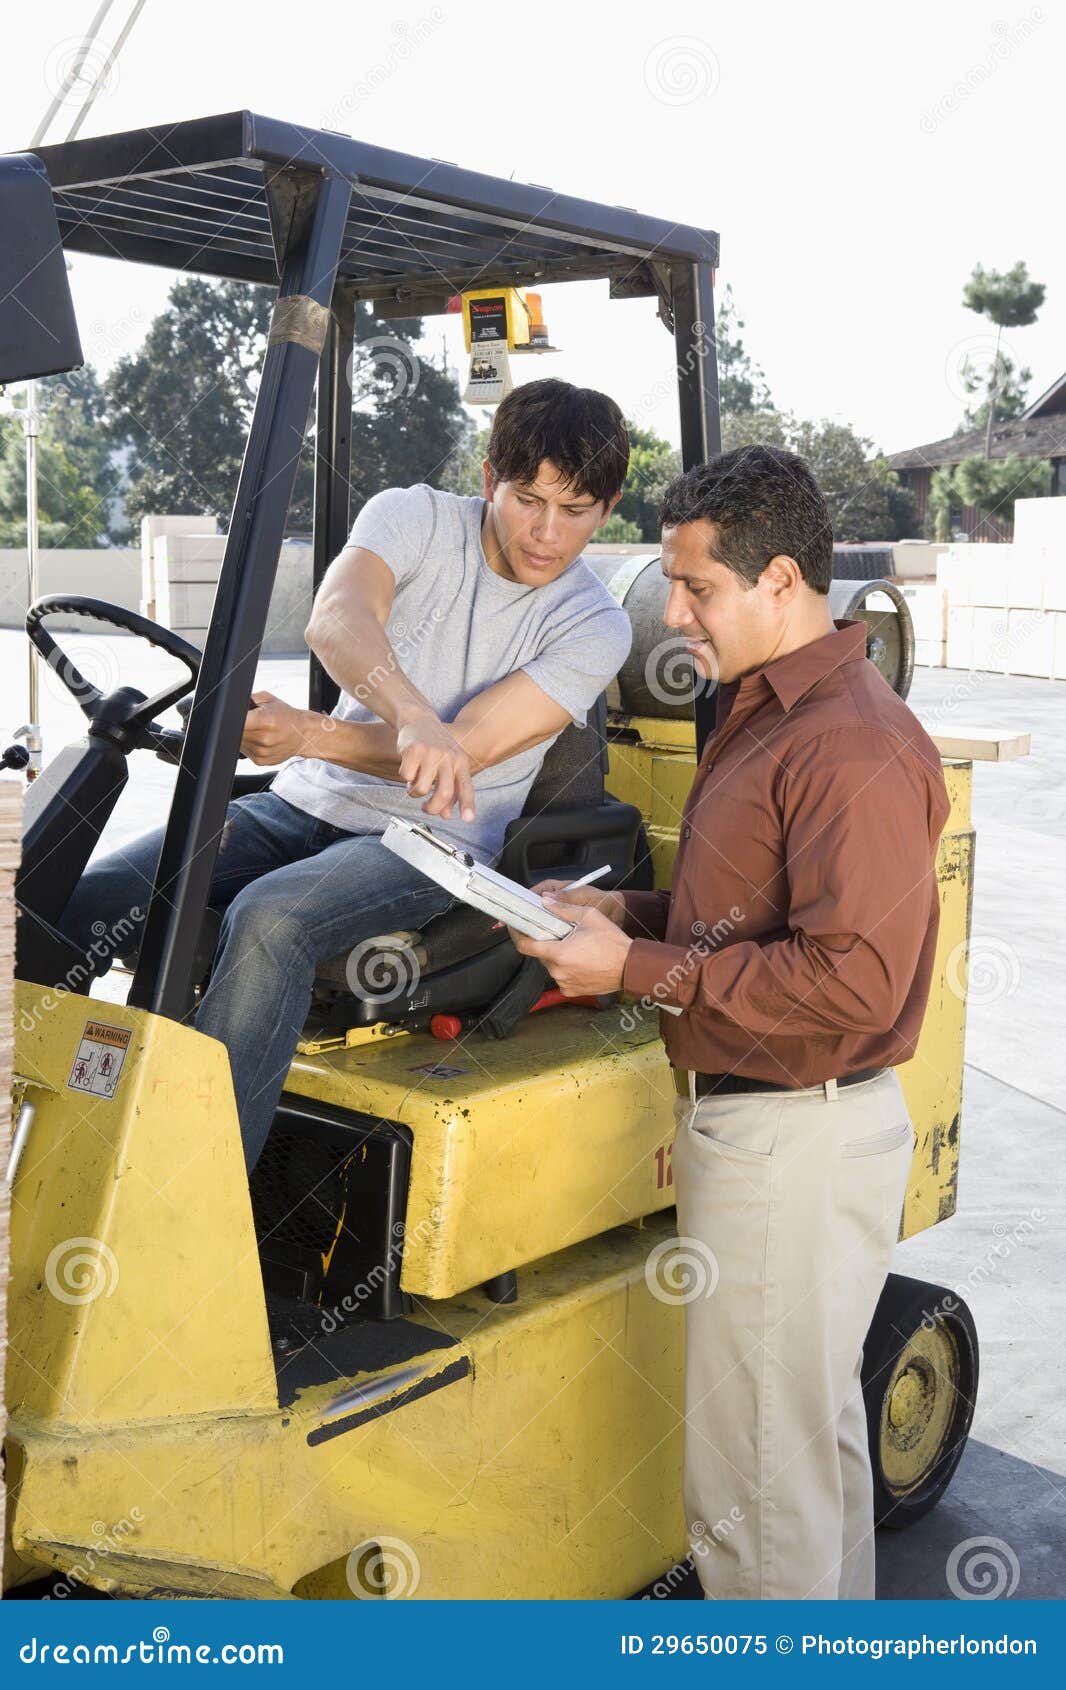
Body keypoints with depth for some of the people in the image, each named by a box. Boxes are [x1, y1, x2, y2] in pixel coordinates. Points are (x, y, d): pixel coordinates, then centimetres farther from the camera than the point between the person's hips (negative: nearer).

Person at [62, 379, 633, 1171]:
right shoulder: (416, 517, 0)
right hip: (306, 807, 4)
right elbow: (335, 620, -23)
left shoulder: (595, 627, -5)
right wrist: (413, 717, -44)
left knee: (268, 919, -34)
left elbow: (458, 753, -14)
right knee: (74, 904, -17)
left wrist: (304, 733, -28)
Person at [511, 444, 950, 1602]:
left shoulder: (854, 747, -21)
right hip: (752, 1120, 11)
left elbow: (851, 981, -27)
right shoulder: (764, 713, 13)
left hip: (793, 1144, -11)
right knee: (811, 1429, 25)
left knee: (752, 1473, 1)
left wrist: (641, 970, -22)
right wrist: (625, 912, 5)